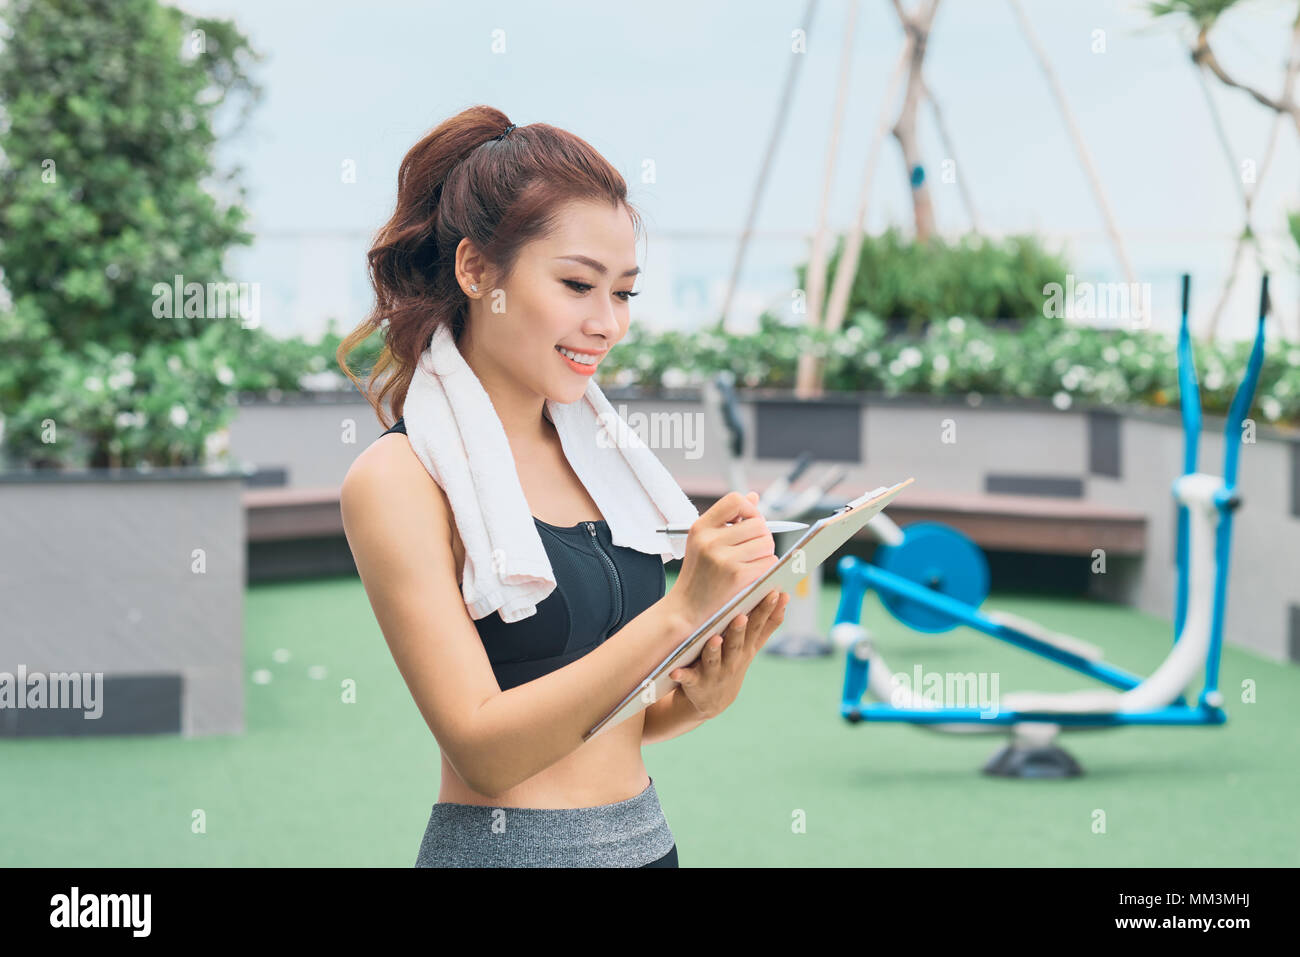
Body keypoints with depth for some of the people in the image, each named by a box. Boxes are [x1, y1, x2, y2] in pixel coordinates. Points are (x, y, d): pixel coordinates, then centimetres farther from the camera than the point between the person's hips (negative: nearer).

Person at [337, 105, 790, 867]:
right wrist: (681, 610, -24)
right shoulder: (399, 480, -12)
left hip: (647, 837, 6)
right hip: (504, 843, -6)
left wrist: (705, 696, -8)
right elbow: (483, 749, -18)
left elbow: (621, 720, 12)